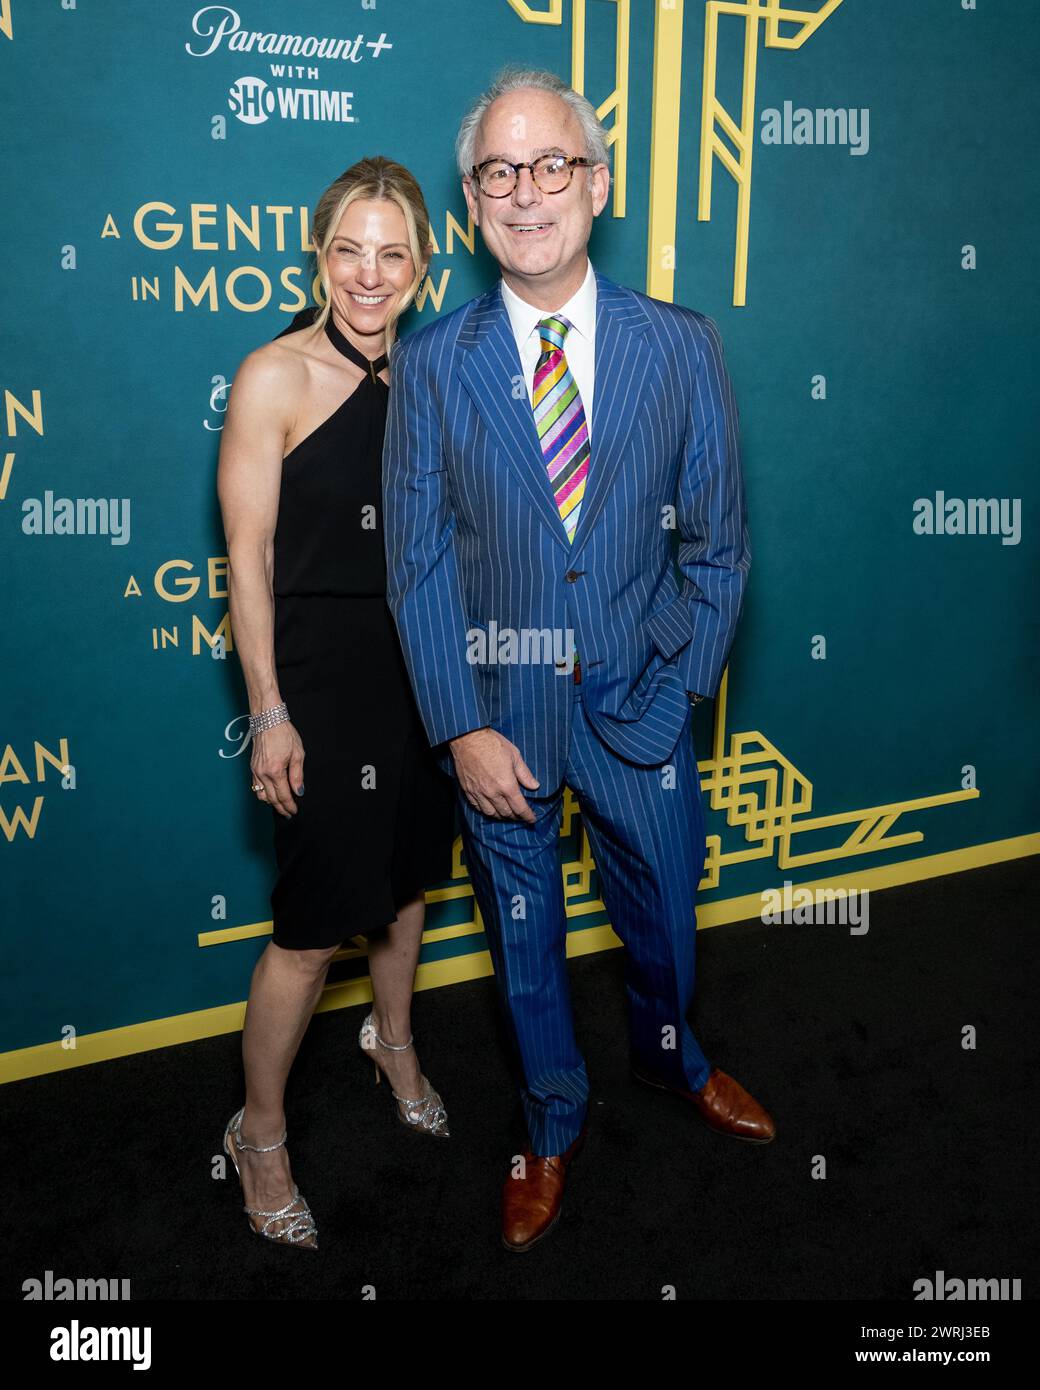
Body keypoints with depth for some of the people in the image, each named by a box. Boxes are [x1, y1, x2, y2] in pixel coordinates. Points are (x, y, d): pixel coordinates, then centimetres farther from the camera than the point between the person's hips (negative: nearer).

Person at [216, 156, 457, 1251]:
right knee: (313, 928, 0)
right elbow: (248, 555, -12)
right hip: (320, 667, -6)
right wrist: (268, 713, -14)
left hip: (422, 658, 6)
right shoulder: (275, 376, -11)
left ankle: (393, 1042, 48)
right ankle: (259, 1134, 23)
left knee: (407, 876, 21)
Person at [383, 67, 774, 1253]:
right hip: (495, 710, 0)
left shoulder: (683, 347, -3)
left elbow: (716, 541, 1)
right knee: (522, 934, 17)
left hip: (637, 705, 1)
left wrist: (685, 684, -6)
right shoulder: (430, 365, -4)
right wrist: (463, 729, -13)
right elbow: (418, 562, -6)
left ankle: (670, 1056, 54)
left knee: (661, 910, 20)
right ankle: (552, 1122, 44)